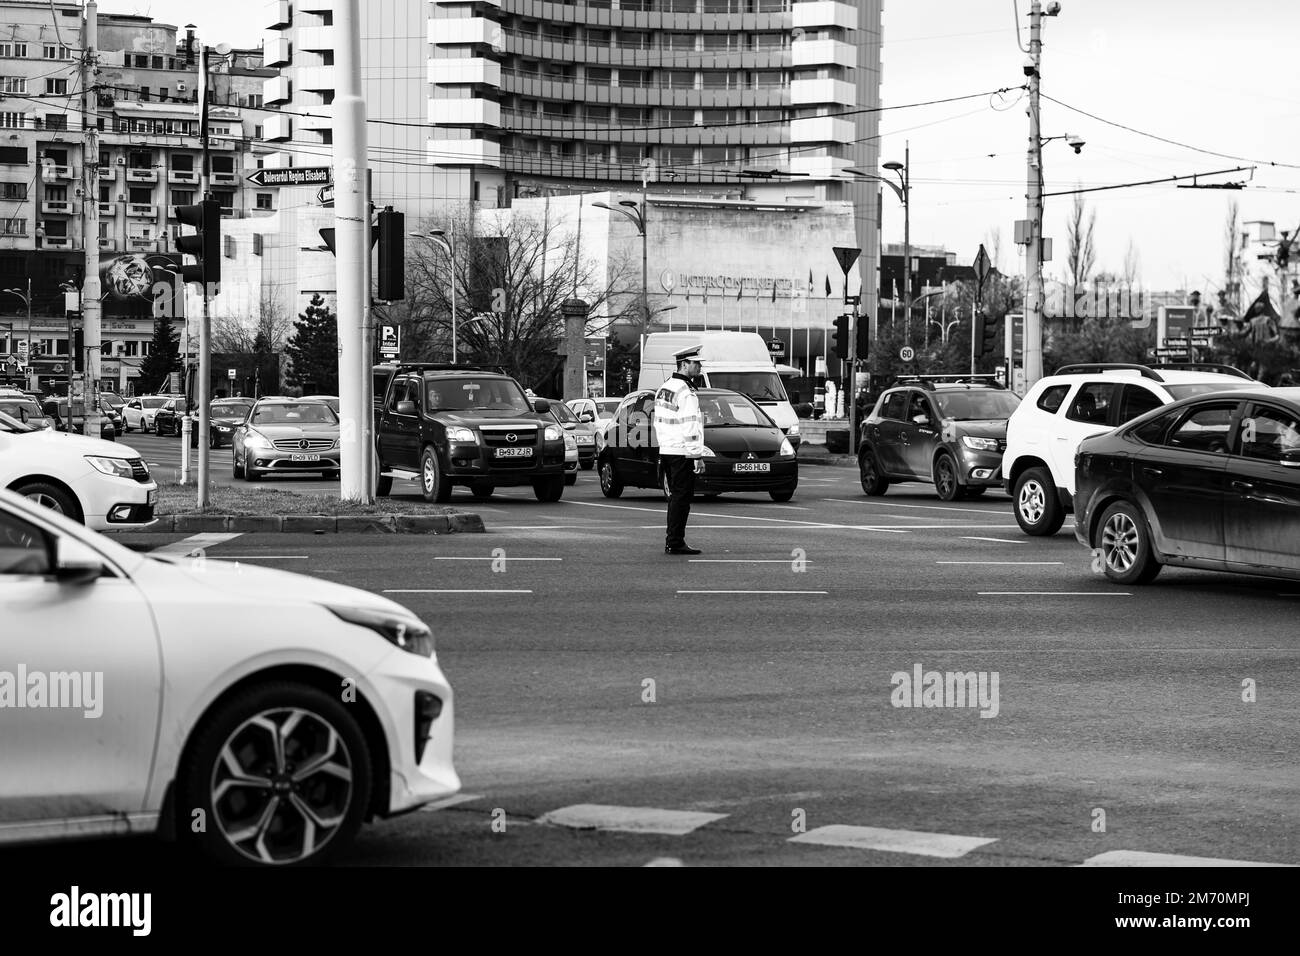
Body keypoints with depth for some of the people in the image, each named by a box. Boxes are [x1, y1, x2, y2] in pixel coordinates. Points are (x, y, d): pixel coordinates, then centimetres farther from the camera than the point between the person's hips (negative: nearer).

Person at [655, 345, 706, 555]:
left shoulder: (664, 388, 14)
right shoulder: (686, 393, -16)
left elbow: (658, 423, 18)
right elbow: (691, 428, -20)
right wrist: (698, 456, -18)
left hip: (666, 451, 9)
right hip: (683, 453, -9)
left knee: (675, 497, 14)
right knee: (681, 498, -6)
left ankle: (672, 542, 17)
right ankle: (675, 543, -6)